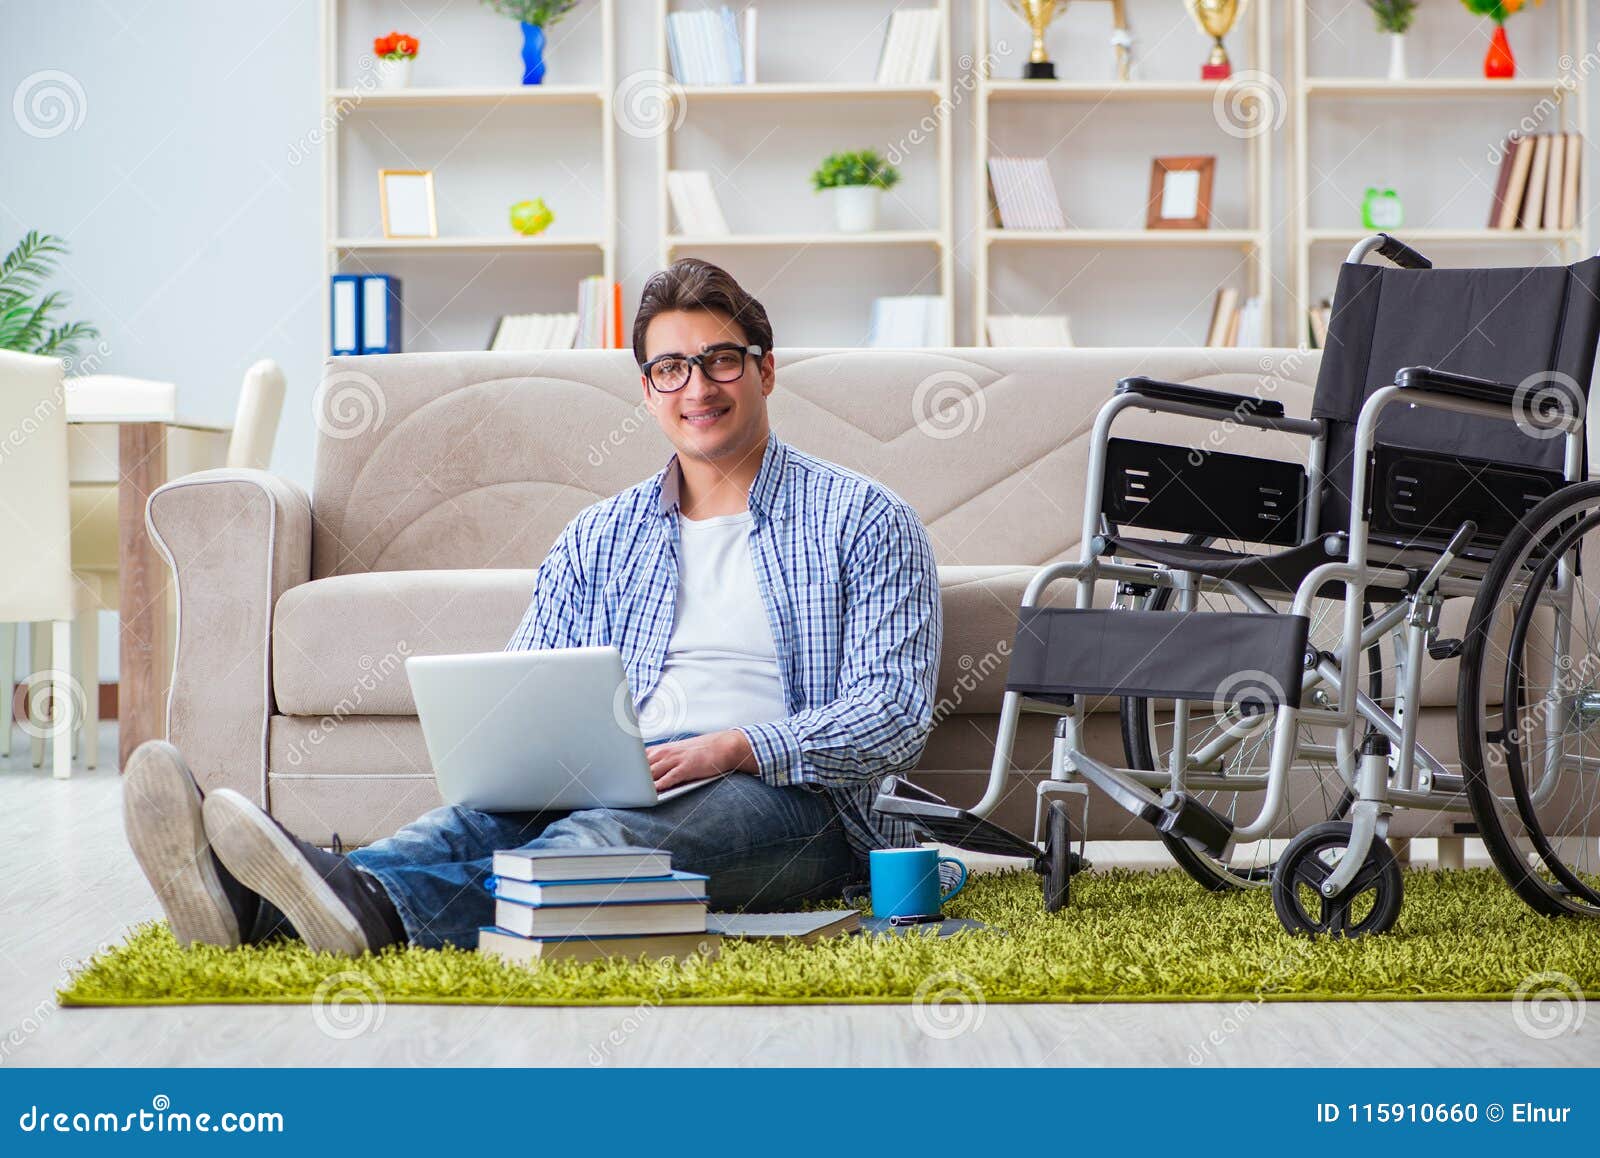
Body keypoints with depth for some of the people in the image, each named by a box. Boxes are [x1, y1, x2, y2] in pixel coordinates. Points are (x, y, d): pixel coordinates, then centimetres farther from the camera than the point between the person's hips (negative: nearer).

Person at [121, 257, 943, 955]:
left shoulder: (862, 520, 8)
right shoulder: (597, 540, 22)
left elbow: (895, 717, -2)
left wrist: (733, 749, -18)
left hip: (785, 796, -4)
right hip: (614, 785, 4)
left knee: (609, 834, -38)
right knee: (482, 813, -31)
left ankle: (377, 907, -67)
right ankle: (249, 896, -60)